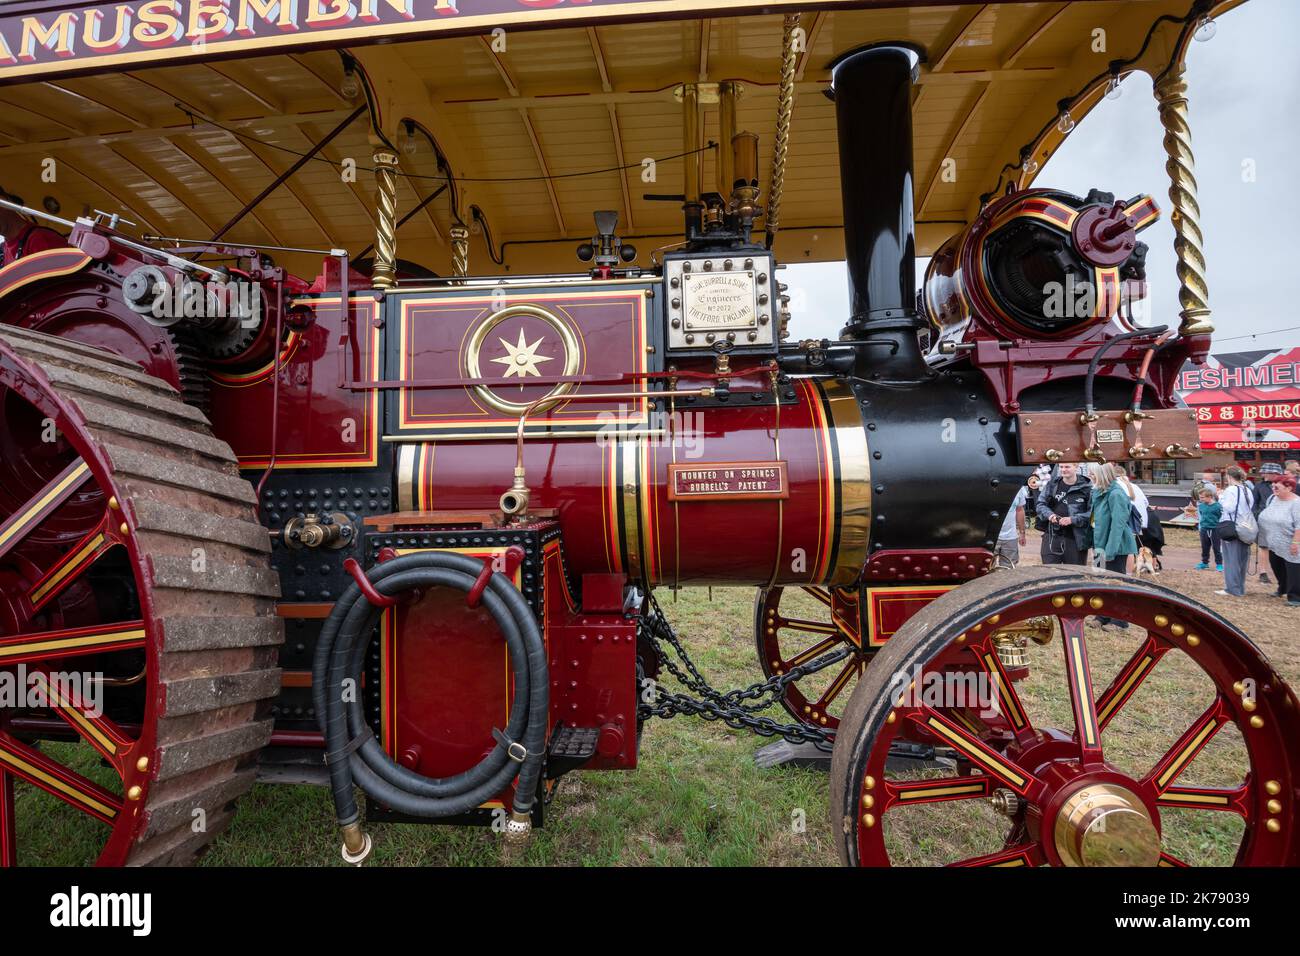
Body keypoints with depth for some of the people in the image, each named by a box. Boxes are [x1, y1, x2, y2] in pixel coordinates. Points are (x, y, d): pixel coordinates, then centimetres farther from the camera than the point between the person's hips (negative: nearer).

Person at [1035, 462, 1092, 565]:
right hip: (1052, 536, 2)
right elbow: (1039, 504, 8)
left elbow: (1091, 513, -6)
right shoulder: (1052, 484, 7)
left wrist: (1072, 519, -18)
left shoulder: (1086, 488, -2)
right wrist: (1049, 514, -11)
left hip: (1076, 539, -2)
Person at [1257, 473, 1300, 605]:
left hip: (1289, 546, -8)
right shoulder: (1273, 499, 7)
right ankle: (1282, 589, 36)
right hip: (1275, 545, 8)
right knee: (1278, 569, 19)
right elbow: (1266, 517, 17)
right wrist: (1267, 538, 17)